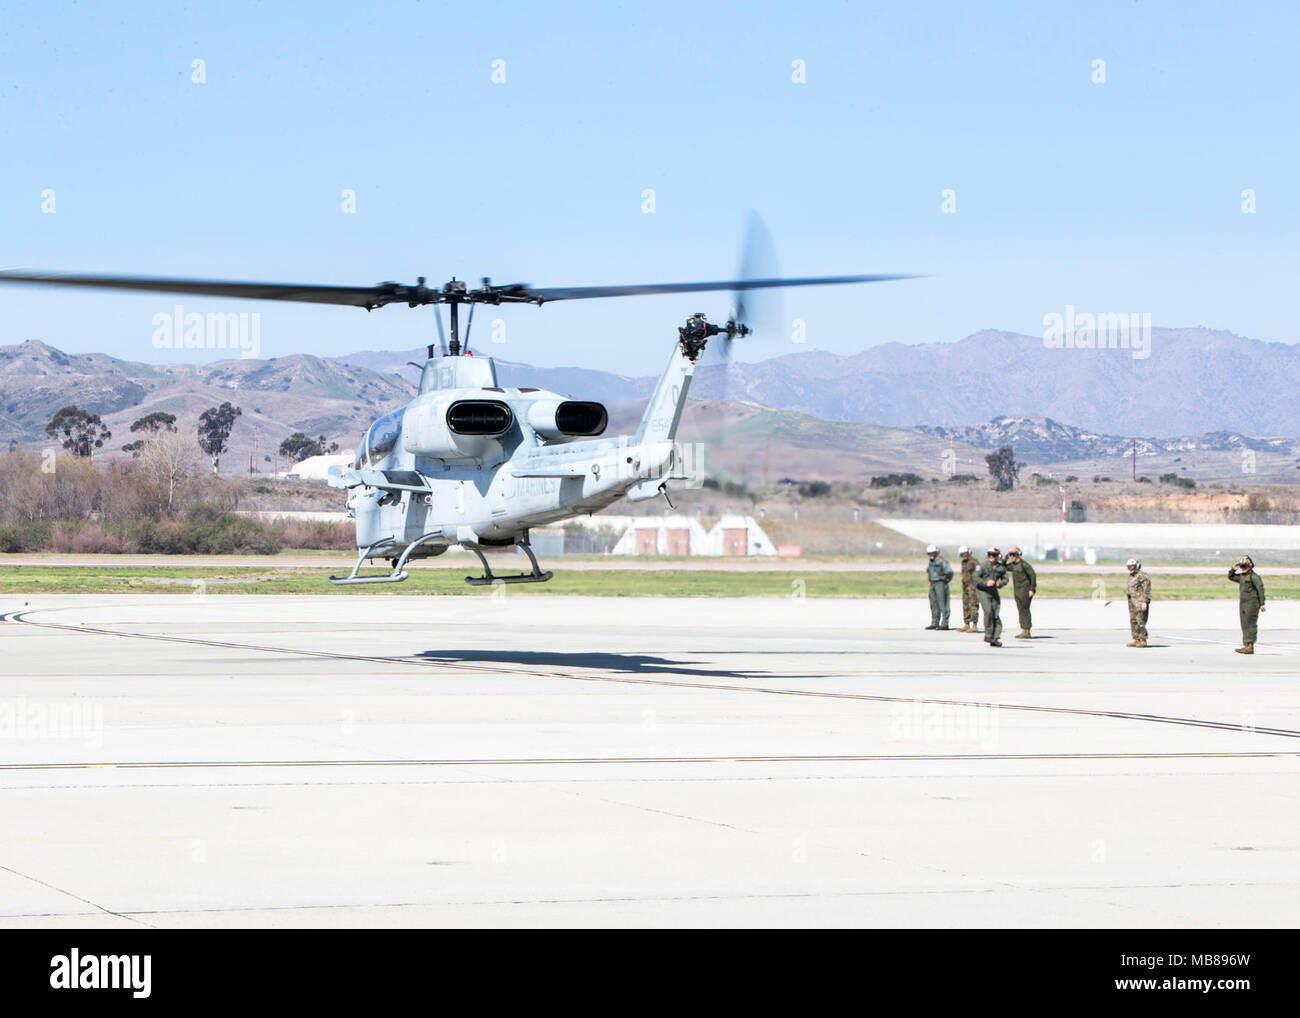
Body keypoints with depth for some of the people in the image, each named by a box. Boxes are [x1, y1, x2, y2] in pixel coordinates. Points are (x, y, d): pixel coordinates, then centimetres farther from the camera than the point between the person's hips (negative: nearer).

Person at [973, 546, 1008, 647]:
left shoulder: (1001, 567, 4)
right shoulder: (983, 565, -8)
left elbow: (1005, 579, 14)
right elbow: (976, 577, -11)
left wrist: (1000, 583, -9)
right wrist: (986, 583, -23)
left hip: (994, 592, 5)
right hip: (982, 590, -5)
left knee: (996, 615, 0)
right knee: (988, 611, -20)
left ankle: (995, 638, 5)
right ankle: (988, 635, -10)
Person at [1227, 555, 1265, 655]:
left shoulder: (1254, 576, -11)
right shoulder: (1241, 576, 15)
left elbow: (1260, 589, -15)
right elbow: (1230, 577, 27)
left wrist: (1262, 604, -19)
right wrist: (1233, 569, 7)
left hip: (1252, 604, -9)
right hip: (1243, 604, 9)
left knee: (1250, 624, -11)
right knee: (1244, 625, 10)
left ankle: (1250, 646, -12)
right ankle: (1246, 646, 14)